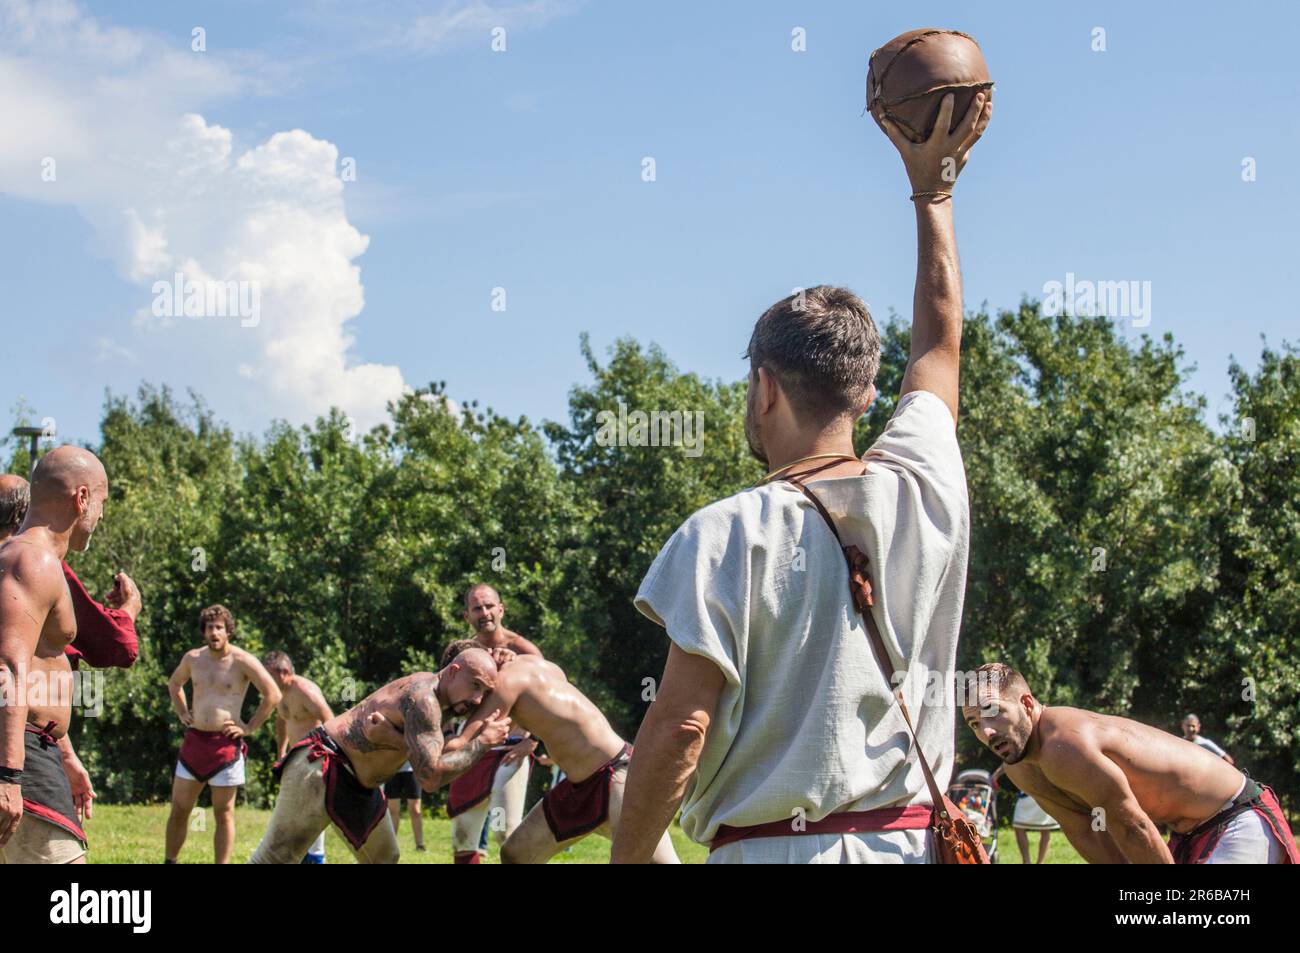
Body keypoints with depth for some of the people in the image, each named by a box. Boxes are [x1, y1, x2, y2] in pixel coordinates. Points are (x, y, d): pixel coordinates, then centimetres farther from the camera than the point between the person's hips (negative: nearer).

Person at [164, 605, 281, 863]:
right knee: (178, 810, 6)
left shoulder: (243, 661, -8)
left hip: (226, 743, -5)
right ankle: (169, 861, 16)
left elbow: (273, 695, -10)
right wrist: (182, 713, 14)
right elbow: (174, 684, 28)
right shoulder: (192, 658, 7)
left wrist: (249, 727, -10)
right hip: (194, 741, 5)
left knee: (224, 813, 1)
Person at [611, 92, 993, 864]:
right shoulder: (923, 492, 3)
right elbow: (941, 341, 21)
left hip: (771, 846, -5)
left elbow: (680, 726, -14)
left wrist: (628, 859, -4)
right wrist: (934, 185, 33)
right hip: (910, 842, 5)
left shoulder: (730, 534, -11)